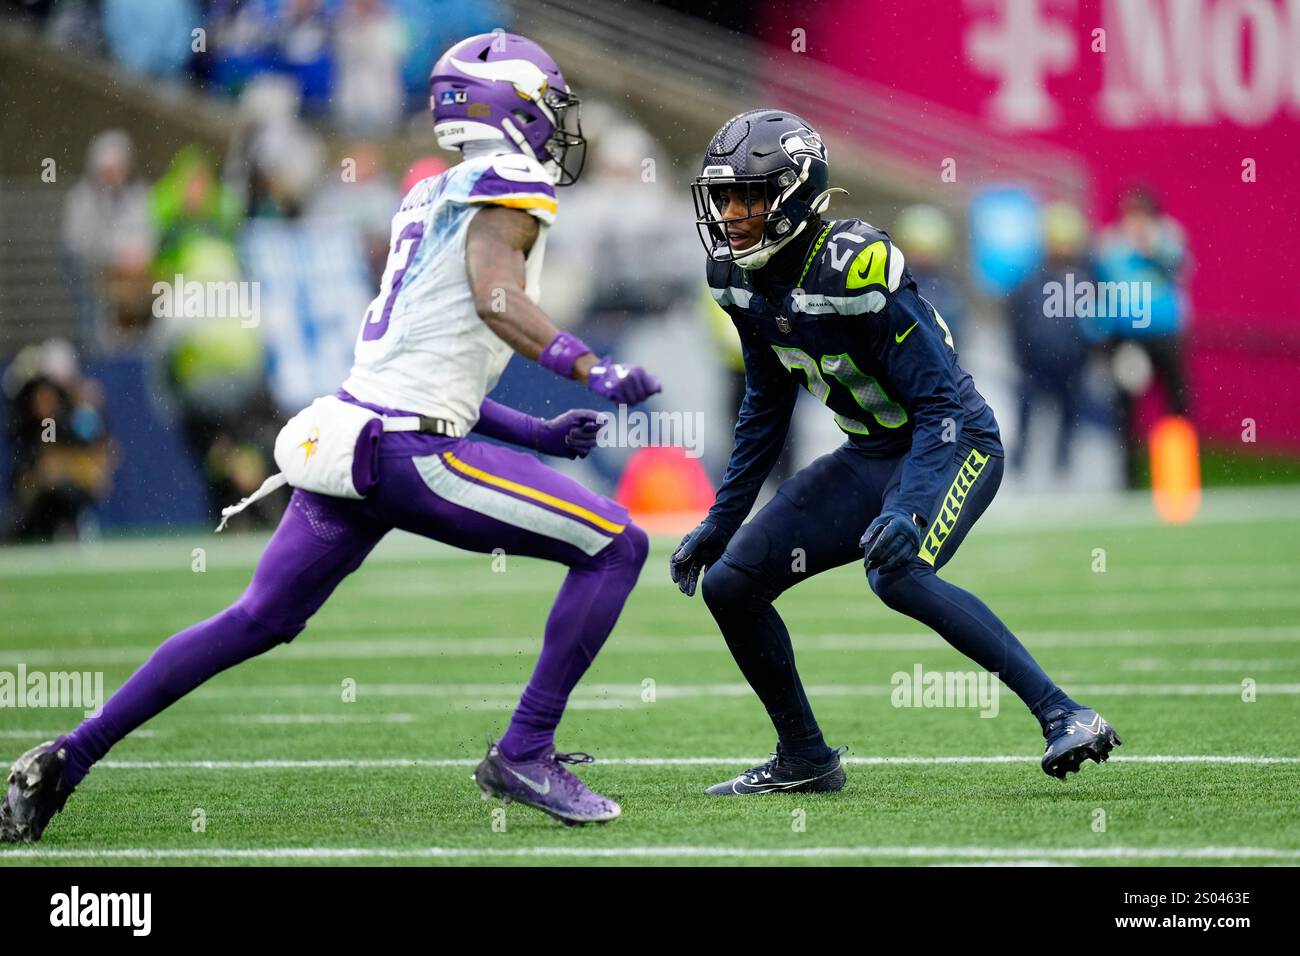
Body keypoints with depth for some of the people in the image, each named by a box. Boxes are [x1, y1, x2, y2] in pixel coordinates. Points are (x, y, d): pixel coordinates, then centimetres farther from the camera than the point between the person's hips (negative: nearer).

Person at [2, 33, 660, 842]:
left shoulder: (432, 200, 24)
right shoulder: (509, 189, -2)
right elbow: (497, 297, -22)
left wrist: (535, 434, 26)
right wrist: (592, 370, -27)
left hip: (354, 422, 9)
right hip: (409, 450, -9)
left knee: (257, 622, 17)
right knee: (616, 548, -3)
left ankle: (67, 760, 16)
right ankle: (525, 754, -4)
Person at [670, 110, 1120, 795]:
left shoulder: (854, 268, -27)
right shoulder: (744, 278, -2)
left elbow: (941, 404, -26)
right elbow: (766, 407, 13)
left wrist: (910, 509, -39)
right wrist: (721, 521, 13)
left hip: (953, 445, -8)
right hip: (869, 455, 8)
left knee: (895, 572, -34)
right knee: (729, 583, 1)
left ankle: (1064, 716, -29)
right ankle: (804, 759, 17)